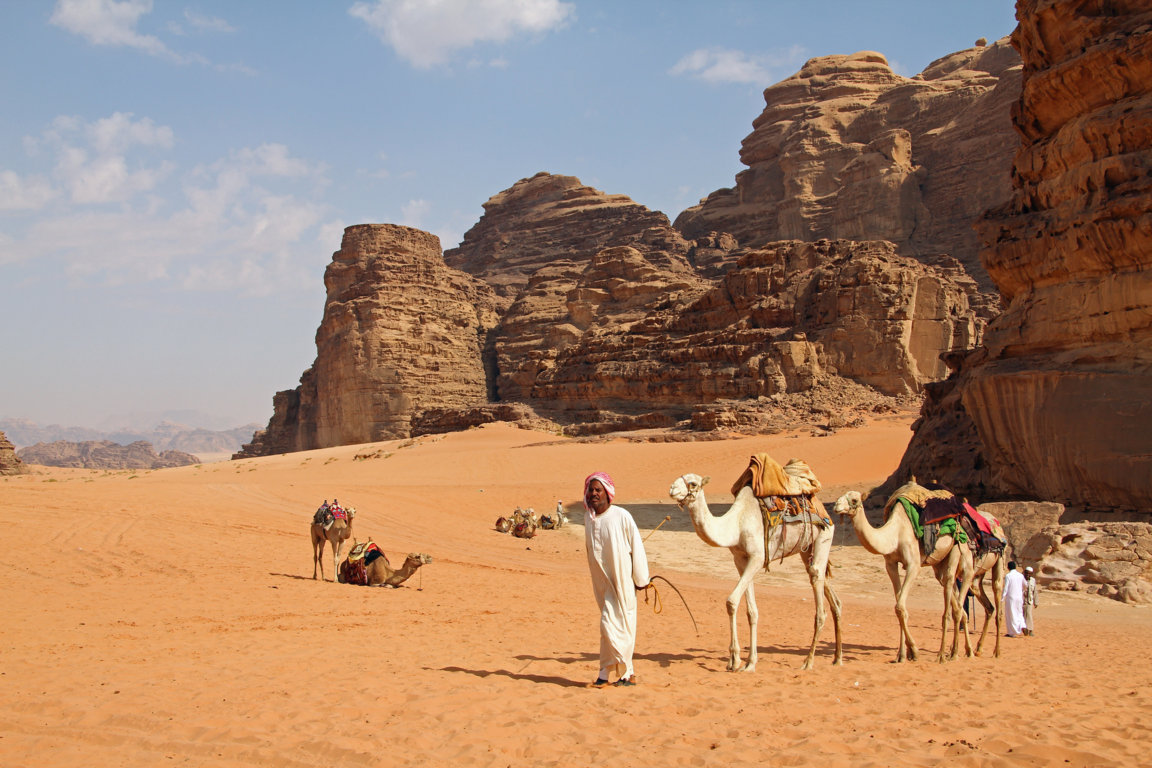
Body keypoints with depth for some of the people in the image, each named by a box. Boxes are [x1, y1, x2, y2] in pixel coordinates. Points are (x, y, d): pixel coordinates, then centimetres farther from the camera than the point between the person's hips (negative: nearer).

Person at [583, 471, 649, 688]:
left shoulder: (622, 517, -13)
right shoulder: (588, 519, 3)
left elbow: (637, 547, -9)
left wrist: (641, 579, -6)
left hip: (621, 580, -6)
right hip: (601, 581, 6)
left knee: (610, 624, -10)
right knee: (619, 626, 12)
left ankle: (608, 673, 2)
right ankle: (626, 673, 20)